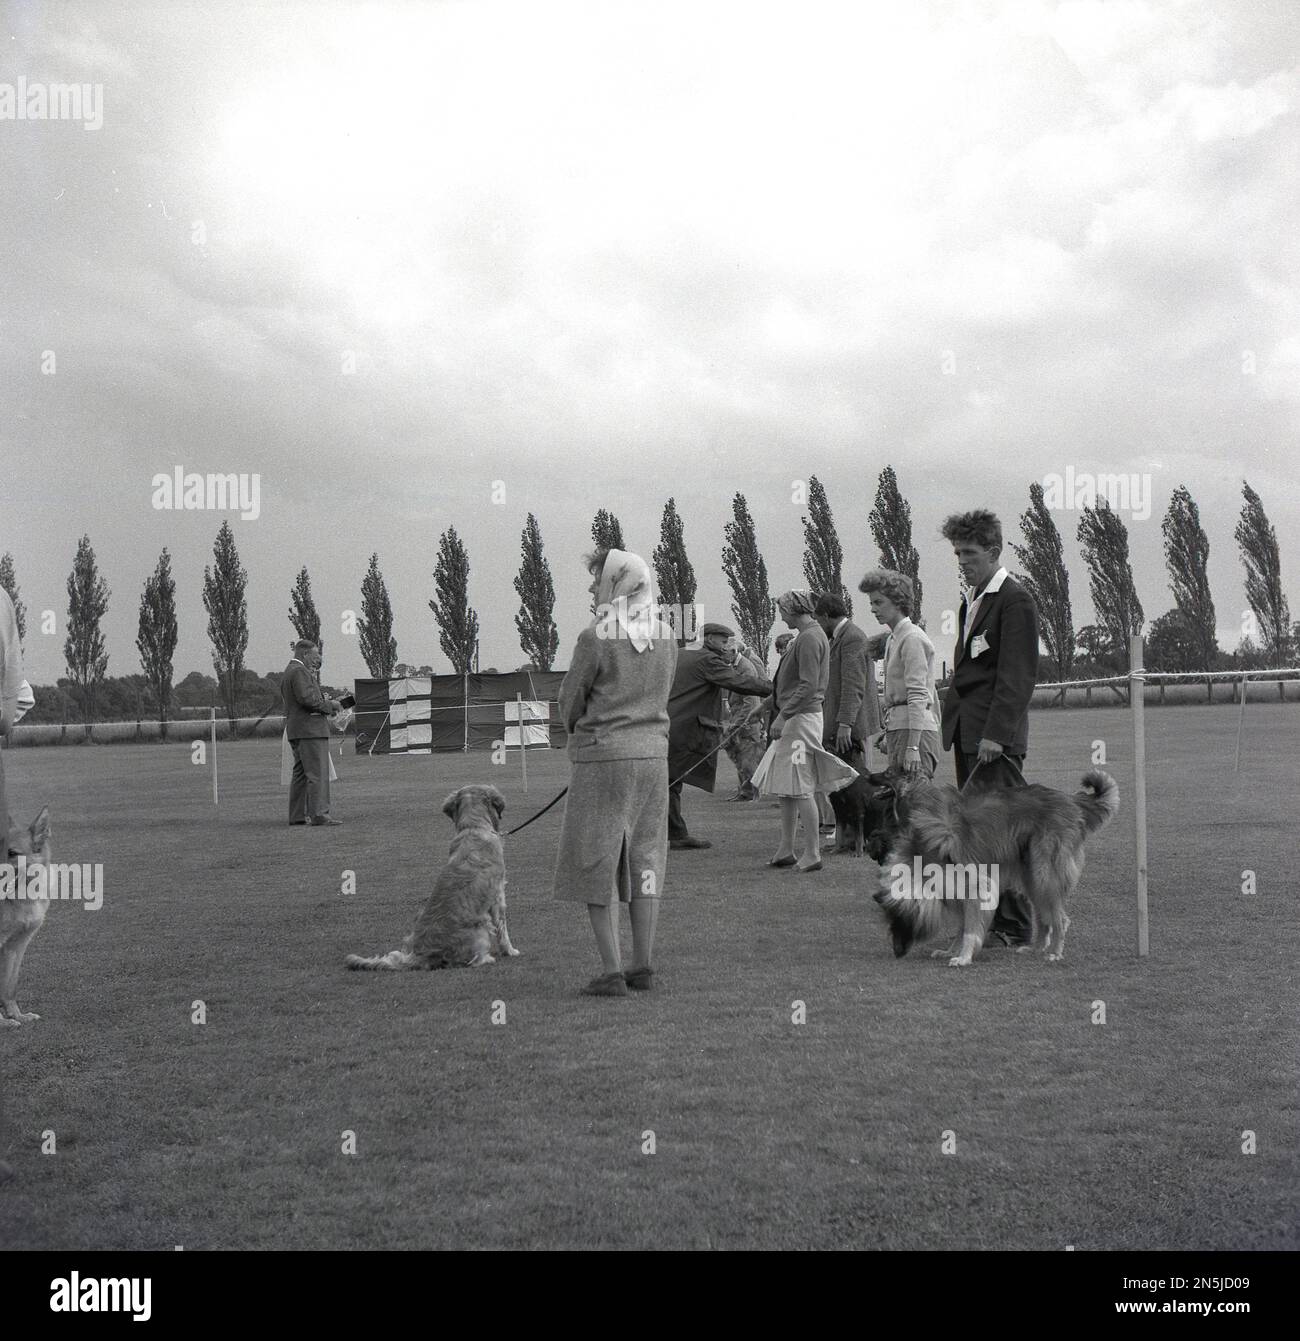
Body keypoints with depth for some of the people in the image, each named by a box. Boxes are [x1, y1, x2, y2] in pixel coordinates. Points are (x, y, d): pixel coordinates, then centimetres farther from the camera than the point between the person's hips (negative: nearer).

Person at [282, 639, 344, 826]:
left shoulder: (289, 671, 21)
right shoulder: (299, 672, -12)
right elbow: (306, 698, -22)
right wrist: (329, 705, -11)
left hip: (295, 729, 11)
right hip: (309, 729, -11)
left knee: (301, 774, 12)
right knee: (318, 773, -12)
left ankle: (297, 815, 14)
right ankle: (319, 814, -15)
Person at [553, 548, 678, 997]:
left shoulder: (596, 637, -14)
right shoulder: (665, 636, 5)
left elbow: (570, 703, -5)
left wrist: (579, 732, 15)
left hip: (602, 757, -6)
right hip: (653, 754, 6)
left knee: (597, 865, 2)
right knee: (643, 860, 12)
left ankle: (612, 972, 0)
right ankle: (642, 967, 15)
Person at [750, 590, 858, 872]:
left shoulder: (809, 638, -14)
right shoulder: (808, 635, 17)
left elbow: (807, 685, -20)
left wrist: (783, 715, -18)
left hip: (801, 718, -10)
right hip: (795, 720, 10)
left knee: (800, 788, -7)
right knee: (785, 787, 13)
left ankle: (812, 854, -3)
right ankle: (786, 850, 19)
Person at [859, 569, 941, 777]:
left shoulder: (912, 638, -10)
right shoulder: (892, 639, 19)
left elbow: (918, 695, -17)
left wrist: (912, 747, -23)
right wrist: (888, 734, 18)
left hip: (914, 728, -9)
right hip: (897, 728, 9)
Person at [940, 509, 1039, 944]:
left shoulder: (1014, 600, -8)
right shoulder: (971, 601, 19)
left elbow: (1017, 675, -15)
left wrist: (995, 733, -20)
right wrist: (952, 726, 14)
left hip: (996, 738, -9)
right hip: (968, 733, 9)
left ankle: (1013, 927, -3)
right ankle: (986, 919, 12)